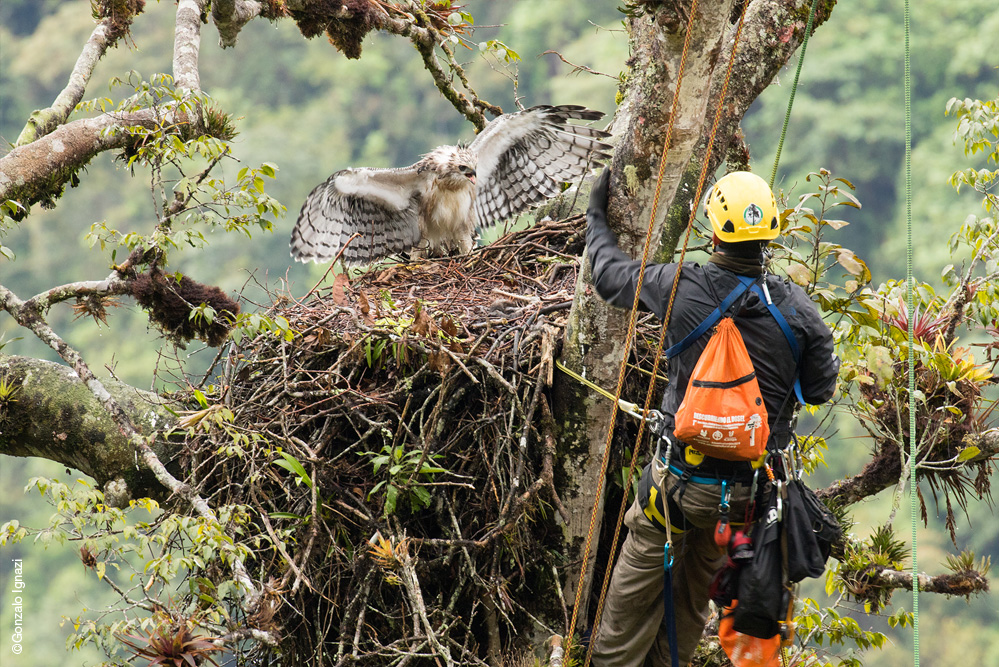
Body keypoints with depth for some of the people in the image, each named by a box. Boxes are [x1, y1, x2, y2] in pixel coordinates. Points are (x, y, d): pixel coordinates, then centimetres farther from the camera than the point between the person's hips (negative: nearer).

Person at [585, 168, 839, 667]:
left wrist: (597, 215, 18)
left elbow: (610, 274, 1)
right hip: (752, 485, 3)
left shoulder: (682, 288, -17)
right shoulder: (797, 308, -12)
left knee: (637, 586, 16)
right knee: (698, 586, 24)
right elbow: (820, 390, -1)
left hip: (684, 478, -3)